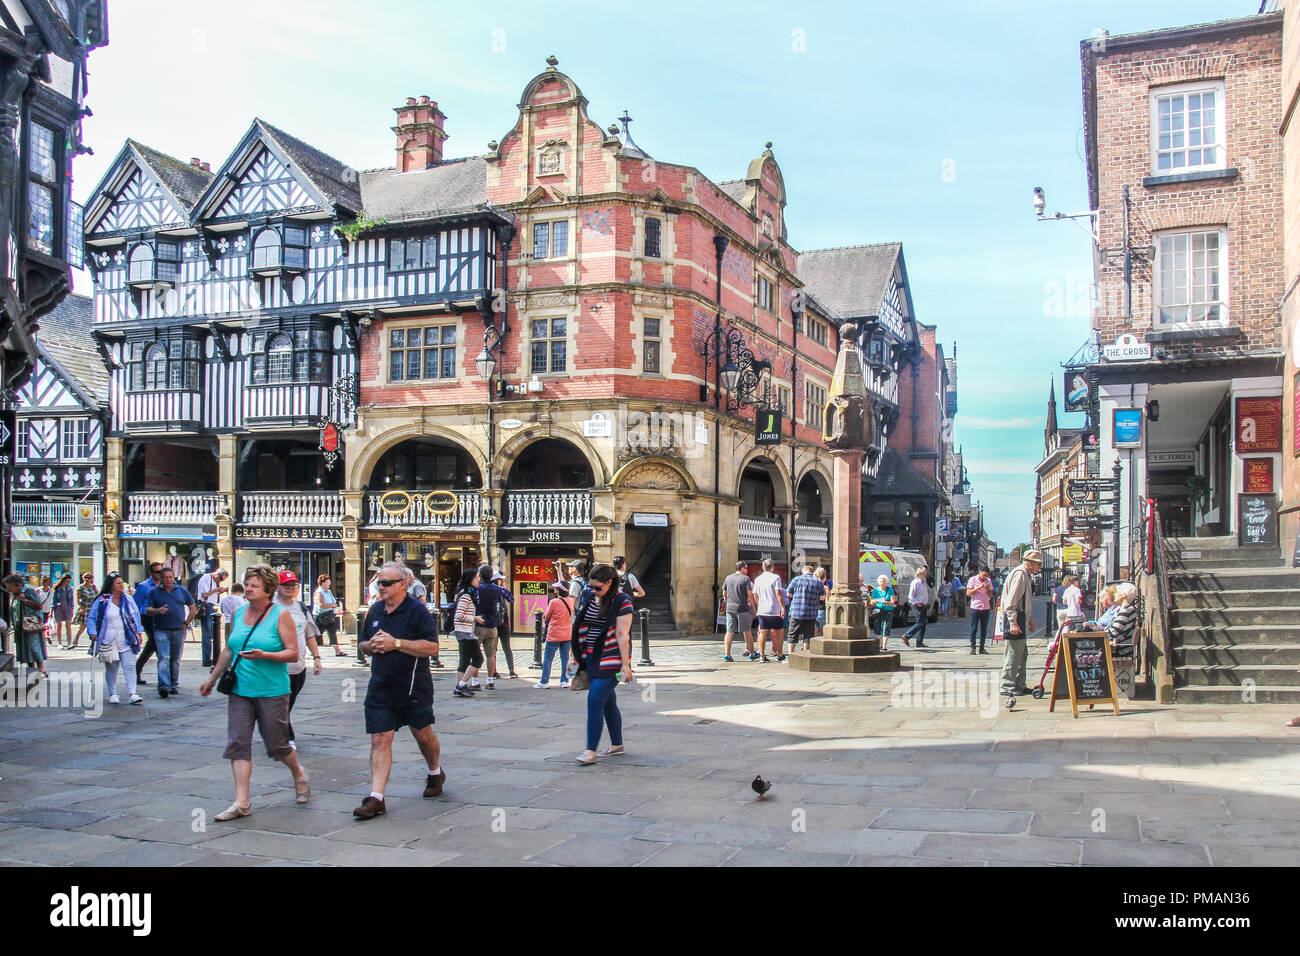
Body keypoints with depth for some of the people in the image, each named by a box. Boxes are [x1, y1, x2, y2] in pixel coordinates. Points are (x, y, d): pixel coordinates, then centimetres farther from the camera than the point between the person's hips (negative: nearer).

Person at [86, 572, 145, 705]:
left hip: (127, 641, 2)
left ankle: (132, 694, -9)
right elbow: (91, 618, 3)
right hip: (108, 642, -2)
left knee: (129, 667, -6)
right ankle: (112, 694, 19)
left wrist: (139, 633, 13)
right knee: (111, 669, 7)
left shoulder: (128, 599, 9)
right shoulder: (101, 601, -1)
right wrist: (93, 633, -8)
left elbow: (136, 616, 16)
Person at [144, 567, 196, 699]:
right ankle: (163, 686, -23)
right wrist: (158, 611, -20)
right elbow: (148, 610, 1)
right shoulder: (154, 592, 6)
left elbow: (193, 608, 15)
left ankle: (174, 684, 19)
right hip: (161, 630, -2)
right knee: (163, 658, -14)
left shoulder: (182, 591, 10)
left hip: (179, 630, 2)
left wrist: (186, 623, 6)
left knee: (175, 660, 9)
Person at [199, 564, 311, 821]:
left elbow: (293, 653, -10)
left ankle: (299, 773, 34)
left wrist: (264, 655, -24)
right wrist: (213, 677, 24)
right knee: (237, 743, -3)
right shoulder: (239, 613, 8)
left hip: (272, 692, -5)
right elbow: (229, 649, 21)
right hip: (239, 690, 5)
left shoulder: (280, 615, -7)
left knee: (276, 744, 4)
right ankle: (242, 802, 1)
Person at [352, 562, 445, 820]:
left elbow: (432, 647, -18)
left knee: (422, 733, 13)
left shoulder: (417, 610, -11)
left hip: (413, 687, -4)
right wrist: (371, 645, -2)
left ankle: (435, 773, 41)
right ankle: (376, 798, -6)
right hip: (381, 686, 4)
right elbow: (364, 642, 23)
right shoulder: (375, 610, 9)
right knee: (380, 739, -4)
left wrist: (396, 643, -22)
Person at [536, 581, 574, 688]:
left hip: (554, 635, -5)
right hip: (567, 634, 5)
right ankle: (564, 681, 12)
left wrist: (545, 622, 17)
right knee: (565, 658, 11)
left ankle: (544, 682, 3)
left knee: (548, 658, 3)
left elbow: (546, 617, -5)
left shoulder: (554, 602, -16)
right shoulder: (570, 601, 0)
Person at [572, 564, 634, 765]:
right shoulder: (588, 597, 9)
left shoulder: (622, 602, -11)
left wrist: (625, 665, -17)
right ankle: (617, 745, 25)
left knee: (595, 701, -14)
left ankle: (591, 751, -11)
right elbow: (580, 628, 15)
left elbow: (622, 635, -15)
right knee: (608, 702, 14)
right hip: (591, 657, 7)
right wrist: (577, 656, 16)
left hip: (610, 659, -7)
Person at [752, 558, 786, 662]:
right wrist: (783, 607, -12)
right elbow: (778, 594, -14)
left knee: (762, 633, 4)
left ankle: (762, 655, 1)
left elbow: (755, 595, 14)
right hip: (774, 610, -4)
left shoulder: (757, 579, 8)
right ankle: (779, 655, 12)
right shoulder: (776, 577, -7)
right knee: (778, 633, 8)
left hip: (762, 610, 4)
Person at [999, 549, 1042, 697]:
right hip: (1015, 619, -11)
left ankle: (1019, 685, 23)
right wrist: (1013, 622, -25)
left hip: (1021, 618, 11)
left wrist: (1030, 619, 27)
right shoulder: (1020, 574, -15)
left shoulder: (1025, 574, 18)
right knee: (1013, 654, -7)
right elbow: (1011, 600, -22)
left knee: (1022, 654, 15)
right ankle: (1008, 686, -3)